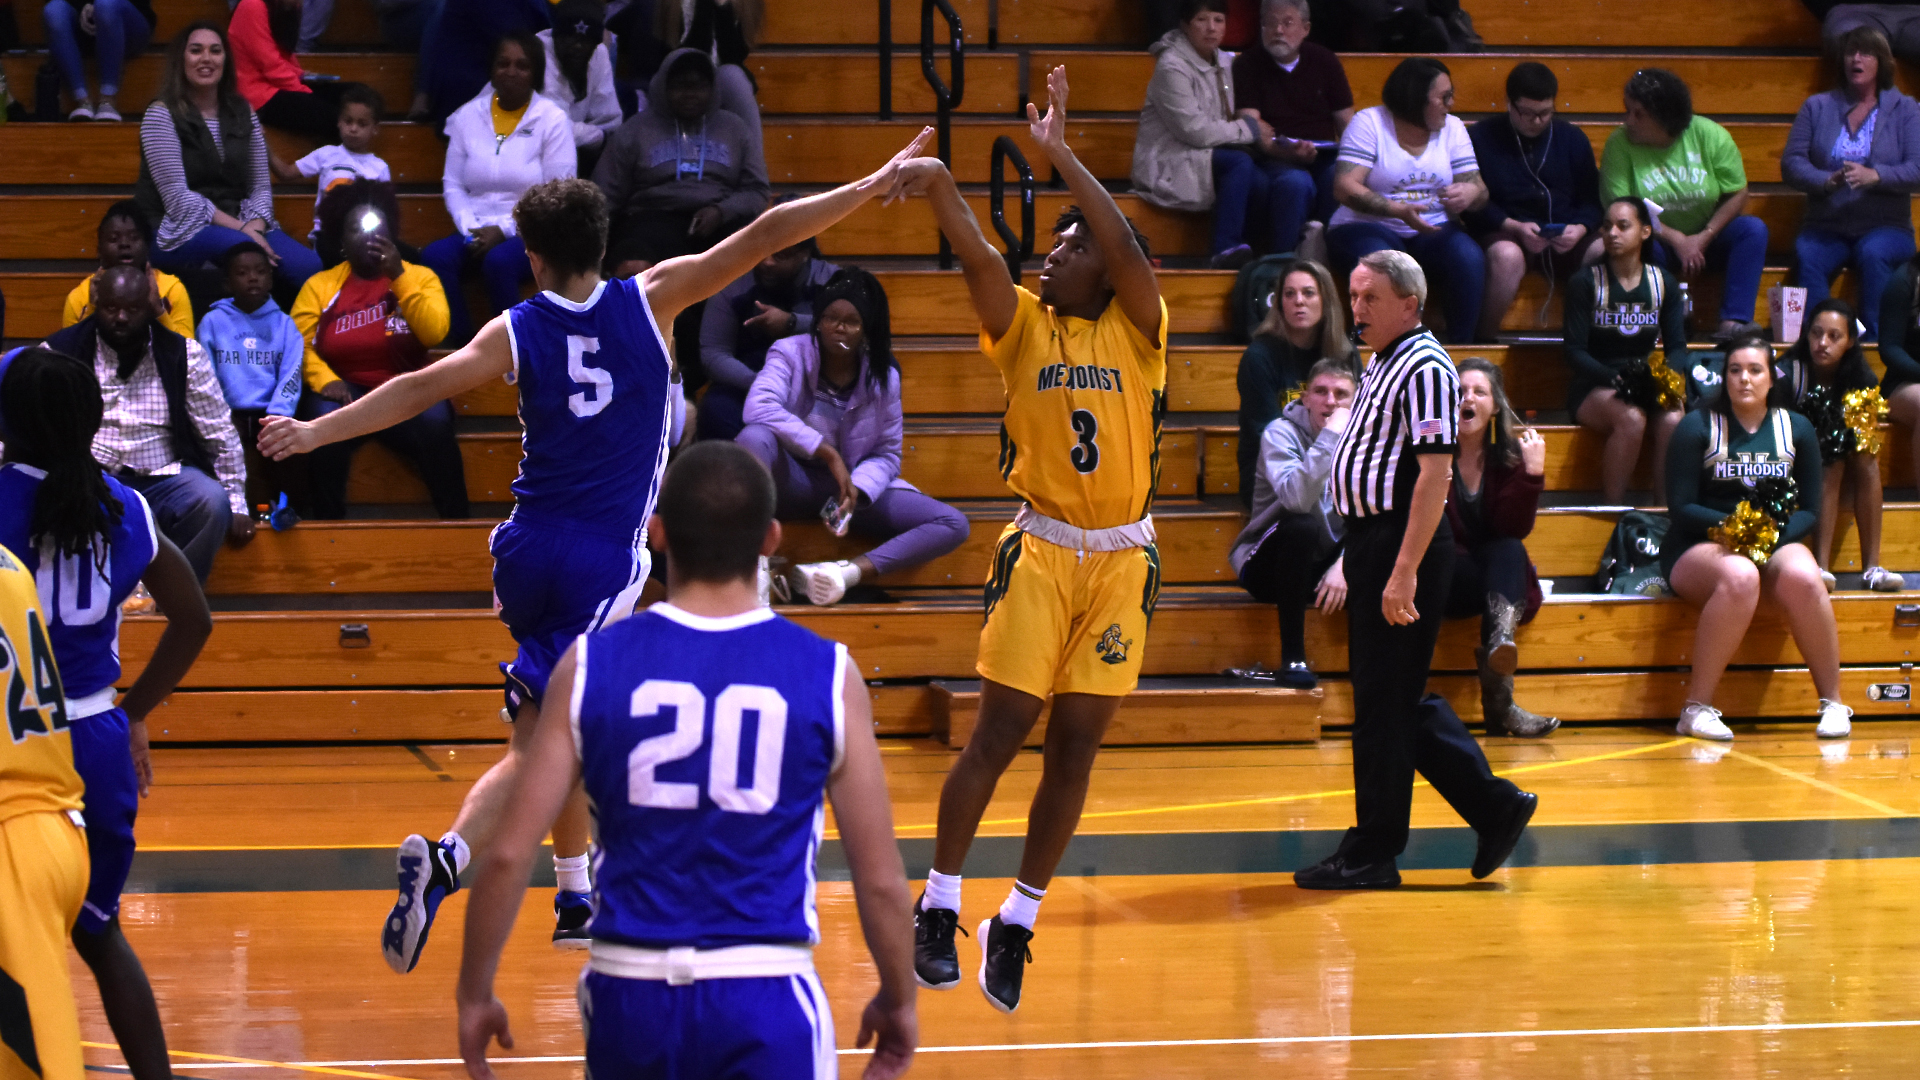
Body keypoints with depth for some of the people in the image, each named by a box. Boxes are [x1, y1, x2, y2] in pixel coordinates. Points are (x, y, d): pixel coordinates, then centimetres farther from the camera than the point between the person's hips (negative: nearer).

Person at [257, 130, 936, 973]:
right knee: (541, 746, -7)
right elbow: (760, 240, -2)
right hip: (605, 558, -3)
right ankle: (445, 858, -28)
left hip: (530, 549, 4)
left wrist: (315, 433, -7)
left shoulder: (516, 333, 1)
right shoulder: (649, 300, -2)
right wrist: (873, 186, -1)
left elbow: (421, 388, -9)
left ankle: (577, 900, 26)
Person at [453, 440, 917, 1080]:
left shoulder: (590, 665, -1)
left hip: (629, 995, 2)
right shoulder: (828, 675, -3)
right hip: (765, 1002, -2)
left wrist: (474, 993, 10)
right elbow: (881, 880, 0)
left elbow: (507, 854, -3)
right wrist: (898, 999, 17)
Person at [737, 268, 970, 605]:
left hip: (856, 483, 3)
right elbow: (758, 407, -26)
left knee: (954, 526, -17)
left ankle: (849, 572, -38)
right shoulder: (790, 353, -7)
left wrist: (856, 490, -22)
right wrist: (827, 453, -31)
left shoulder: (883, 376, 0)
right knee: (755, 437, -37)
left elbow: (887, 454, 2)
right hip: (794, 481, -3)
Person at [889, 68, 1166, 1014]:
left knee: (1074, 748, 4)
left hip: (1121, 561, 1)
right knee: (999, 732, -5)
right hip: (1041, 552, -1)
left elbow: (1126, 245, -17)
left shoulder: (1136, 328, 0)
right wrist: (937, 187, -34)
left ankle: (1017, 923, 15)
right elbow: (979, 259, -16)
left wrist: (1059, 151, -19)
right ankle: (937, 907, 7)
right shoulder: (1025, 327, 2)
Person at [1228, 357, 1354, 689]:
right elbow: (1297, 498, -33)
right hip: (1269, 565, -4)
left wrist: (1343, 566, -21)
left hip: (1325, 563, 4)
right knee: (1303, 526, -37)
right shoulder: (1281, 433, -13)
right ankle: (1292, 660, -32)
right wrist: (1330, 436, -32)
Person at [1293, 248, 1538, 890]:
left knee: (1385, 702, -3)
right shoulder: (1382, 365, 17)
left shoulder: (1424, 367, -15)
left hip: (1402, 545, -10)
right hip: (1369, 540, 10)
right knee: (1394, 699, 13)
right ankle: (1495, 807, 19)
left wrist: (1405, 571, -25)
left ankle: (1372, 854, 4)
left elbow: (1435, 473, -21)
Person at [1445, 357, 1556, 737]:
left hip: (1497, 574, 3)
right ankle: (1499, 697, -41)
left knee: (1509, 552, -30)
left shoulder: (1509, 453, 3)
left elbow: (1514, 530, -8)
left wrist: (1532, 474, -19)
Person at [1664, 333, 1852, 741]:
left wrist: (1775, 534, -13)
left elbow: (1809, 509, 7)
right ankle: (1696, 709, -34)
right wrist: (1731, 525, -20)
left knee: (1804, 578, -34)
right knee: (1740, 577, -39)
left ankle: (1833, 703, -21)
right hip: (1699, 547, -3)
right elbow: (1681, 507, -4)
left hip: (1776, 543, 3)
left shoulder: (1797, 429, 10)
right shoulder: (1698, 427, 1)